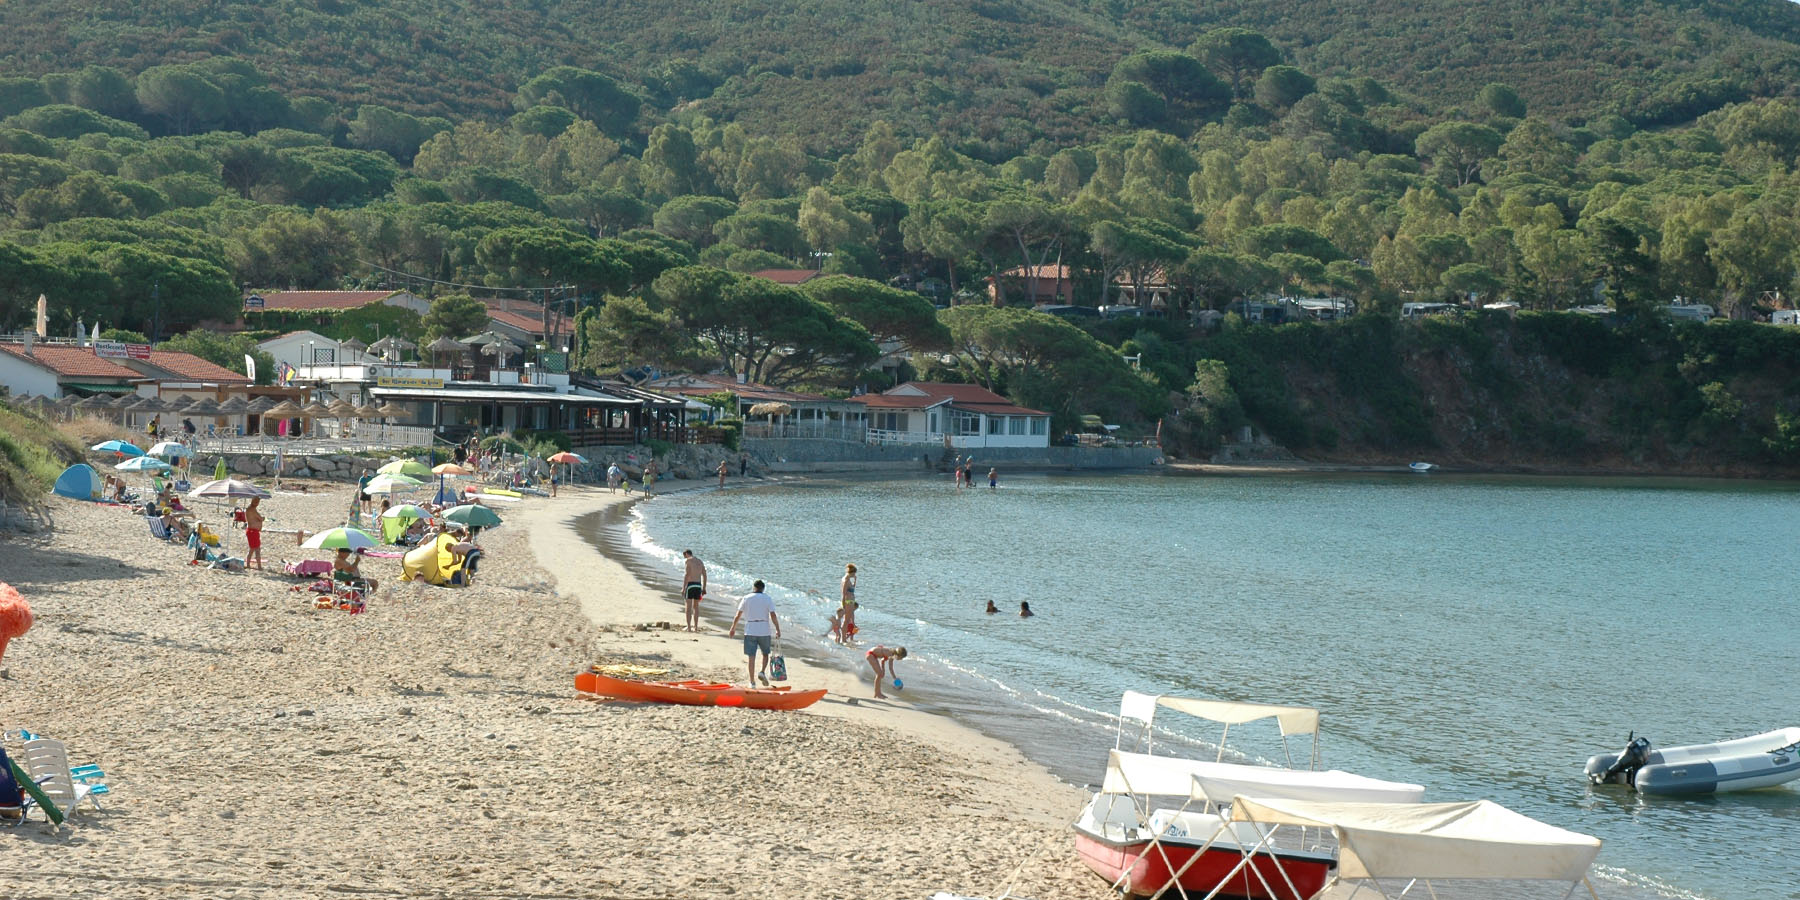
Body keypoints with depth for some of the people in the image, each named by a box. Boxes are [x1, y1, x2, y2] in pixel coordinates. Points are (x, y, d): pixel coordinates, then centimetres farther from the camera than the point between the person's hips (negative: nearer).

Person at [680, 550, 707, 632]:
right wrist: (704, 588, 16)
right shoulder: (700, 561, 17)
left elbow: (687, 574, -15)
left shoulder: (687, 561, -4)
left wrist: (683, 588, -16)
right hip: (698, 585, 6)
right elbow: (704, 575, 14)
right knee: (696, 606, 14)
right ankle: (695, 627, 13)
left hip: (690, 584, -6)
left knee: (688, 606, -3)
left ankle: (688, 627, -7)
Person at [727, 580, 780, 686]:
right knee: (765, 653, 18)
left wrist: (733, 629, 13)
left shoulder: (746, 599, 3)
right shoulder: (767, 599, 1)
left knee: (751, 657, 2)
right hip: (764, 631, 0)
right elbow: (773, 616, -6)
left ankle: (752, 682, 1)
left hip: (750, 631, 0)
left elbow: (738, 616, 3)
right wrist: (778, 630, 2)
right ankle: (763, 672, -5)